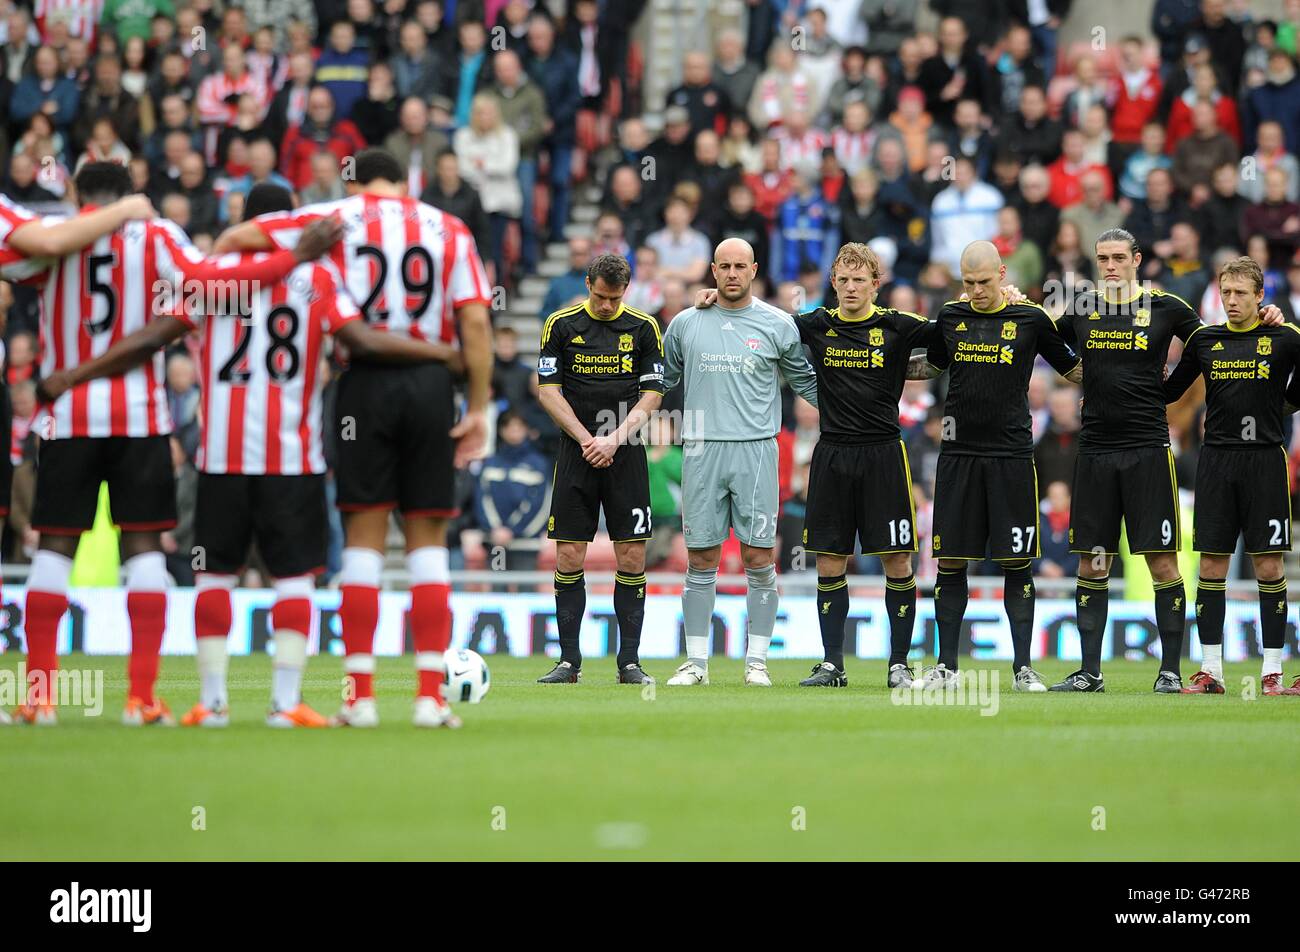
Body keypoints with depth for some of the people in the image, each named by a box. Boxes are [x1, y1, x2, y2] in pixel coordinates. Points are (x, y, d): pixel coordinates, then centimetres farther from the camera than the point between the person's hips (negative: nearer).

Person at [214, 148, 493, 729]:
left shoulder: (335, 218, 7)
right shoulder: (448, 229, 10)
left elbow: (240, 237, 1)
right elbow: (474, 321, 1)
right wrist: (478, 408, 3)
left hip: (365, 381, -1)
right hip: (431, 382, 1)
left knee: (364, 534, 3)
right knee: (427, 537, 6)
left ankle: (360, 695, 0)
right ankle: (431, 696, 0)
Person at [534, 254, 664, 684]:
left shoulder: (644, 327, 4)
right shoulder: (561, 325, 2)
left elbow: (652, 394, 3)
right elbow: (548, 390, 1)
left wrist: (615, 438, -10)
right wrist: (585, 439, -8)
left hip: (626, 455, 0)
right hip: (576, 452, 0)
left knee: (632, 557, -3)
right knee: (569, 556, -3)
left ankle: (630, 661, 2)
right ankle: (569, 660, 4)